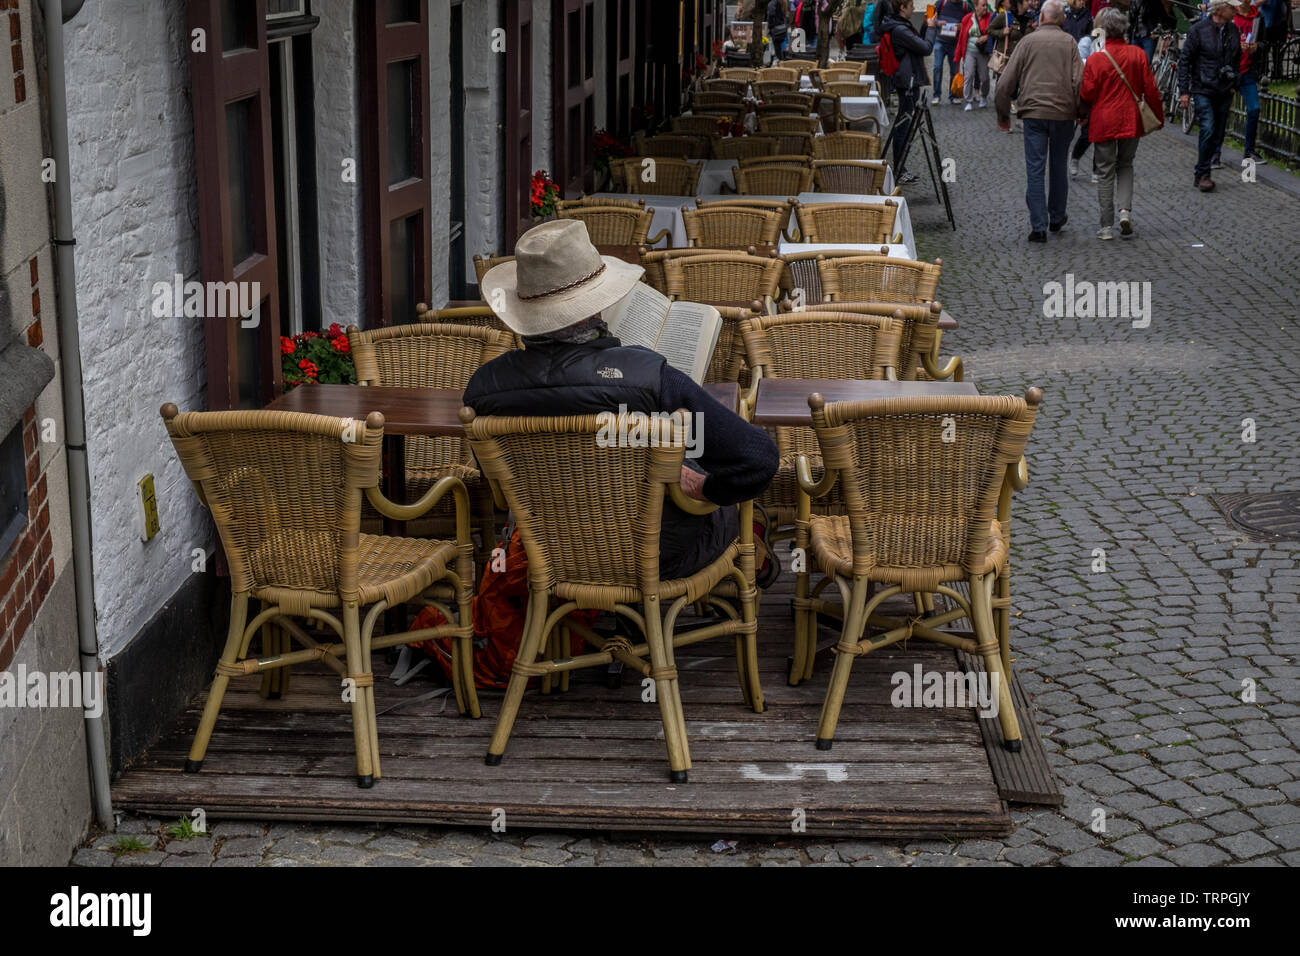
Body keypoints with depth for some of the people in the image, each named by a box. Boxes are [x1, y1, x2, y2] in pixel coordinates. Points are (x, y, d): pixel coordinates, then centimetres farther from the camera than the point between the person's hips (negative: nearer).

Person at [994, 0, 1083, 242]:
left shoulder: (1028, 41, 3)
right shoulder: (1069, 42, 3)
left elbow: (1006, 83, 1)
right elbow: (1079, 80, -5)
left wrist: (1003, 115, 11)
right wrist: (1081, 112, 7)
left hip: (1033, 113, -1)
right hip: (1063, 113, 1)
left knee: (1035, 170, 0)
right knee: (1058, 167, 17)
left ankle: (1038, 226, -6)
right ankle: (1057, 218, 30)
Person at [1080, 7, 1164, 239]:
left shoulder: (1095, 59, -13)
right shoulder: (1138, 54, -3)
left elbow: (1087, 95, -10)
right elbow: (1150, 89, 2)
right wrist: (1158, 114, 14)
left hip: (1103, 122, -3)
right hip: (1131, 121, 3)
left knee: (1105, 172, 5)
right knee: (1125, 166, 20)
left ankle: (1107, 226, 6)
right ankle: (1125, 210, 1)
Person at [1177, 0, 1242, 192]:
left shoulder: (1233, 31, 8)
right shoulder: (1198, 30, -8)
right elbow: (1184, 60, -5)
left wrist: (1234, 84, 14)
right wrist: (1184, 91, -8)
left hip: (1224, 92, 5)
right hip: (1203, 90, -5)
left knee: (1218, 135, 5)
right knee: (1208, 130, -17)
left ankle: (1201, 172, 17)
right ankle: (1203, 174, -8)